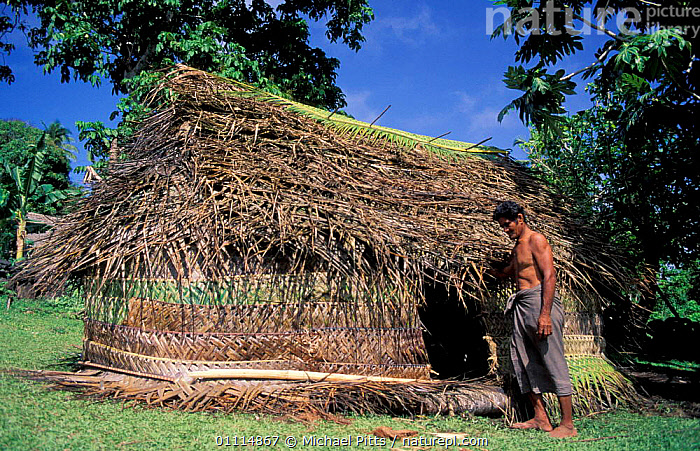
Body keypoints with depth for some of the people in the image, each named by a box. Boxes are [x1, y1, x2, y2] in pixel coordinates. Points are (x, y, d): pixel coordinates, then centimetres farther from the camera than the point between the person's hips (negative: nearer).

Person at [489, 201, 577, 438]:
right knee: (524, 362, 7)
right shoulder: (517, 247, 23)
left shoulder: (536, 240, -4)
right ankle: (540, 418, 13)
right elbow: (505, 273, 40)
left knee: (553, 361, -7)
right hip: (520, 306, 10)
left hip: (539, 300, -9)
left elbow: (550, 275, -15)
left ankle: (568, 423, -3)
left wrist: (545, 314, -23)